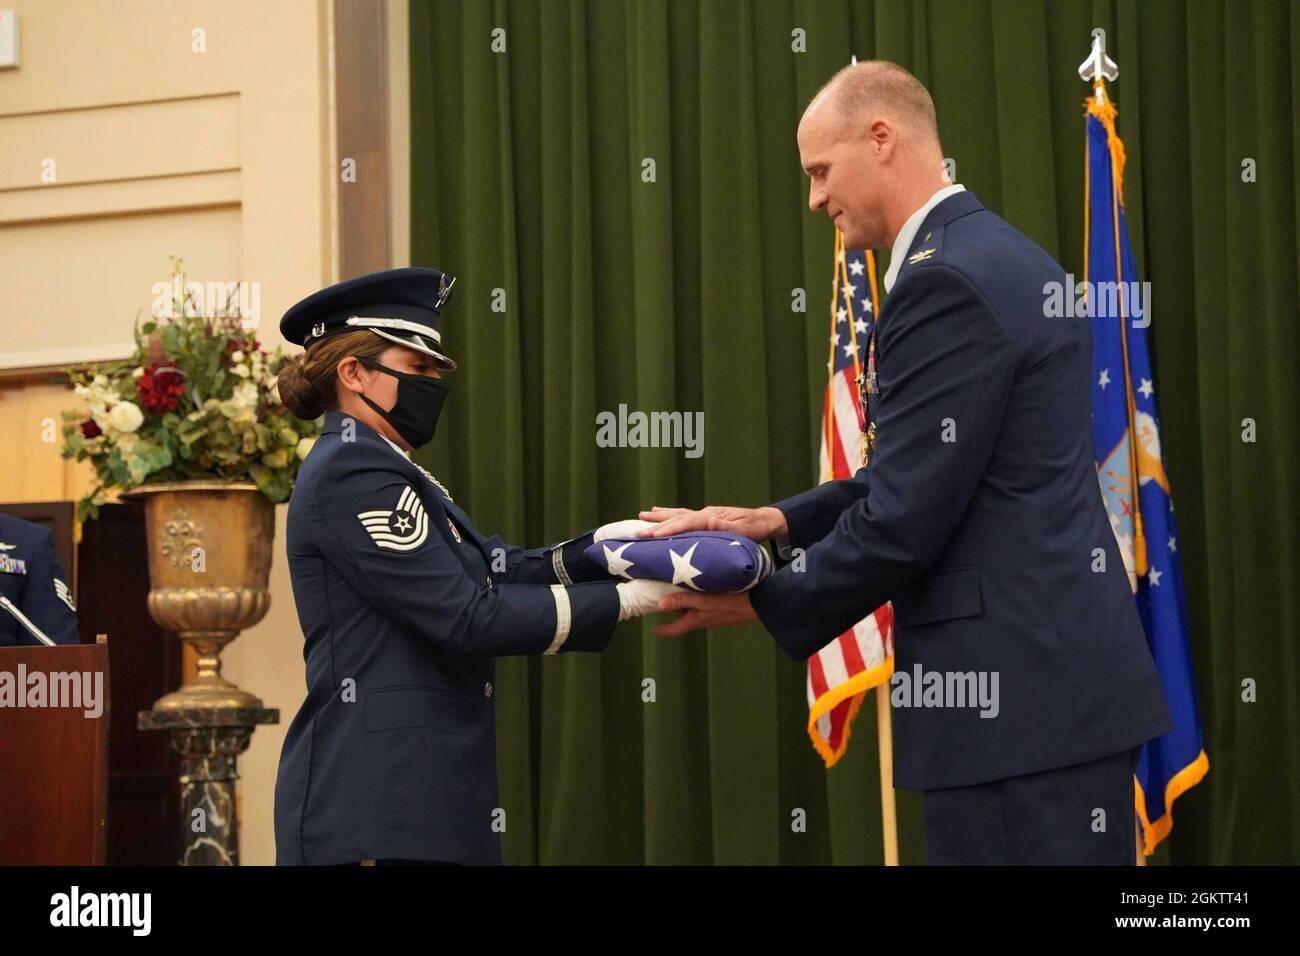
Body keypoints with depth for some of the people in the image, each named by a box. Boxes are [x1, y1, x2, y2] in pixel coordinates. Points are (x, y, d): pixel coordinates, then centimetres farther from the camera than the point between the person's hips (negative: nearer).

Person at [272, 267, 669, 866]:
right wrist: (627, 601, -15)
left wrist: (615, 541, -4)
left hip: (418, 792, 10)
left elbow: (502, 570, 11)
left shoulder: (378, 469, 18)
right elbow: (469, 616, -18)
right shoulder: (353, 474, -13)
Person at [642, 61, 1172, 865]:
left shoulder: (946, 280, -16)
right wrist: (780, 521, 11)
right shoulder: (1000, 257, 16)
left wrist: (761, 604, -3)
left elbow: (904, 522, -17)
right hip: (1058, 671, 10)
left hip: (1019, 686, -10)